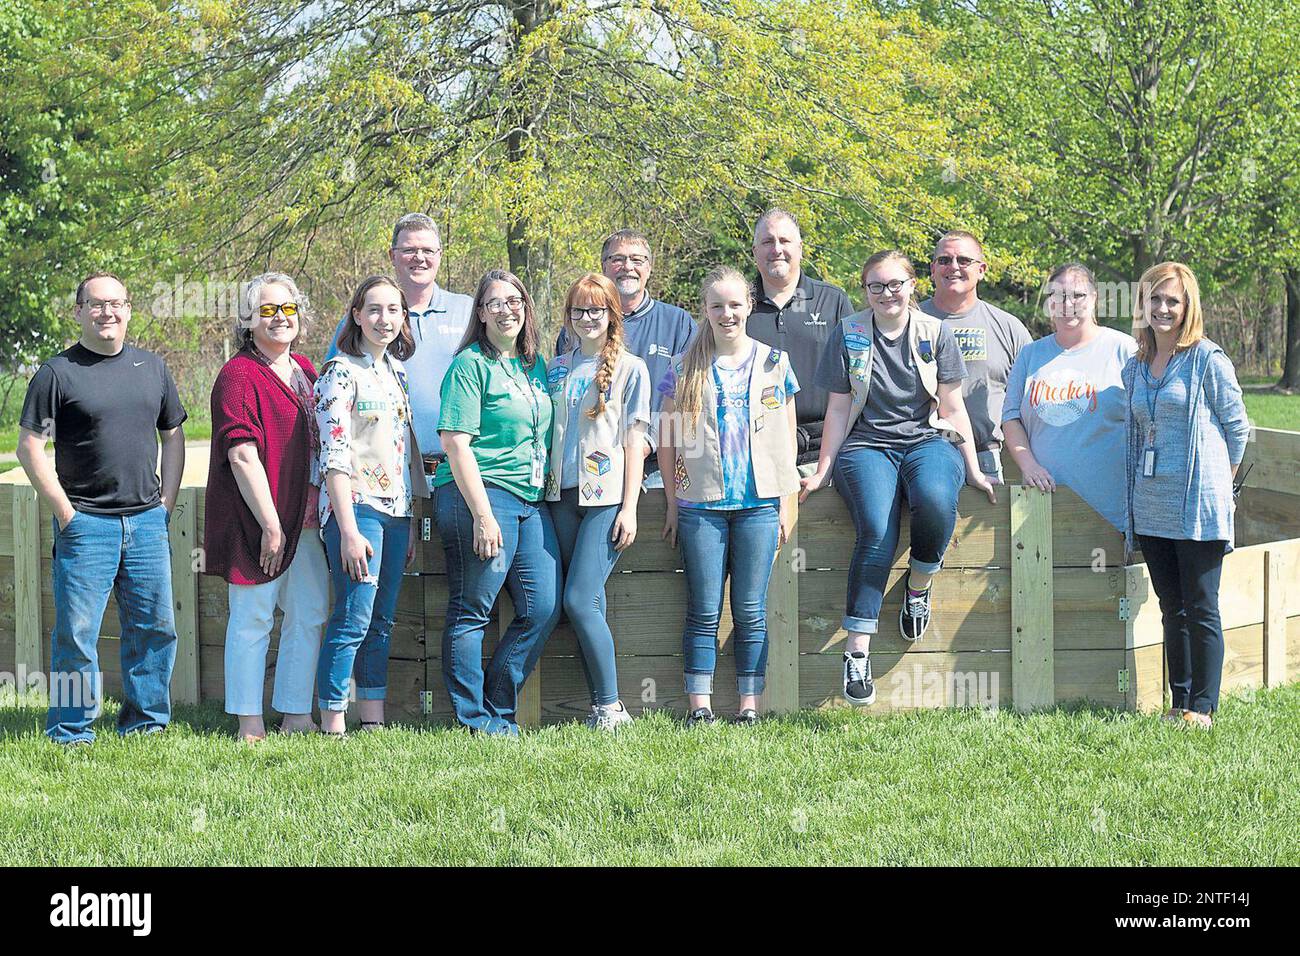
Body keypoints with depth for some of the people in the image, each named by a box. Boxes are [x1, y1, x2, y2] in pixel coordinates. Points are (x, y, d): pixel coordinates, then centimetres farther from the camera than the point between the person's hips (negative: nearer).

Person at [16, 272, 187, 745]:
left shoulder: (151, 366, 11)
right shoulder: (57, 373, -3)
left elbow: (173, 435, 19)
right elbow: (30, 447, -5)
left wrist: (167, 501, 9)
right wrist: (64, 510, -10)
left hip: (147, 521, 4)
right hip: (85, 524, -4)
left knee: (155, 626, 7)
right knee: (77, 631, -4)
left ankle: (146, 721, 19)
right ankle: (70, 732, 4)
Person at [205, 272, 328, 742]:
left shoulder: (304, 370, 14)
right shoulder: (239, 376, -10)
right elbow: (242, 456, -16)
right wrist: (270, 524, -19)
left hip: (307, 519, 8)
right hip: (257, 518, -8)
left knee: (311, 615, 9)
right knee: (253, 618, -2)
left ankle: (296, 715, 18)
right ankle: (249, 724, 3)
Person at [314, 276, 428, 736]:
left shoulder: (396, 372, 15)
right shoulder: (341, 372, -7)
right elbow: (335, 455, -13)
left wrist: (409, 525, 17)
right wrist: (349, 529, -19)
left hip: (396, 509, 8)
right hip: (356, 507, -8)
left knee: (382, 621, 8)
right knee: (353, 619, -10)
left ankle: (373, 721, 12)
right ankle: (333, 726, -7)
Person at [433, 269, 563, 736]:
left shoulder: (536, 366, 17)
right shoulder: (471, 366, -6)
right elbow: (456, 443, -13)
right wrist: (483, 514, -18)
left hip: (531, 503, 8)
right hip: (479, 495, -8)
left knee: (543, 609, 2)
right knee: (471, 612, -4)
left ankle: (498, 714, 11)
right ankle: (472, 721, 2)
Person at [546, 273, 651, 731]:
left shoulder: (630, 368, 2)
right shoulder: (556, 370, 14)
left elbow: (634, 442, -2)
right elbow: (545, 434, 16)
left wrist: (629, 508, -8)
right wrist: (543, 488, 6)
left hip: (607, 497, -5)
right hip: (563, 497, 5)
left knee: (579, 600, -14)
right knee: (590, 604, 5)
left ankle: (610, 706, -6)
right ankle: (604, 705, 9)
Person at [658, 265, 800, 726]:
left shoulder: (774, 364, 8)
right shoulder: (685, 369, 6)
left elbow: (787, 438, 10)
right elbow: (667, 439, 8)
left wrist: (787, 503, 6)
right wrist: (673, 503, 4)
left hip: (758, 503, 0)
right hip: (701, 505, 0)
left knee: (750, 611, 2)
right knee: (703, 612, 0)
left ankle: (750, 706, 5)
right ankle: (699, 707, 3)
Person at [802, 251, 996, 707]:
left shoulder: (935, 333, 7)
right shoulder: (848, 335, 7)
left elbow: (953, 407, 9)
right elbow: (838, 409, 10)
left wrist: (973, 470, 7)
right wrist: (821, 472, 7)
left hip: (928, 441, 0)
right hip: (868, 444, 0)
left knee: (935, 500, -37)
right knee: (876, 532, -30)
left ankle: (919, 585, -7)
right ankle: (857, 649, -33)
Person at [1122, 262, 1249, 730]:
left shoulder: (1207, 359, -5)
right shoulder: (1135, 368, 12)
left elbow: (1237, 425, 0)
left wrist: (1219, 480, 5)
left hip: (1198, 504, -6)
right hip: (1151, 506, 6)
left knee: (1201, 610, -2)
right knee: (1171, 609, 11)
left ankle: (1203, 708, 3)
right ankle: (1179, 703, 17)